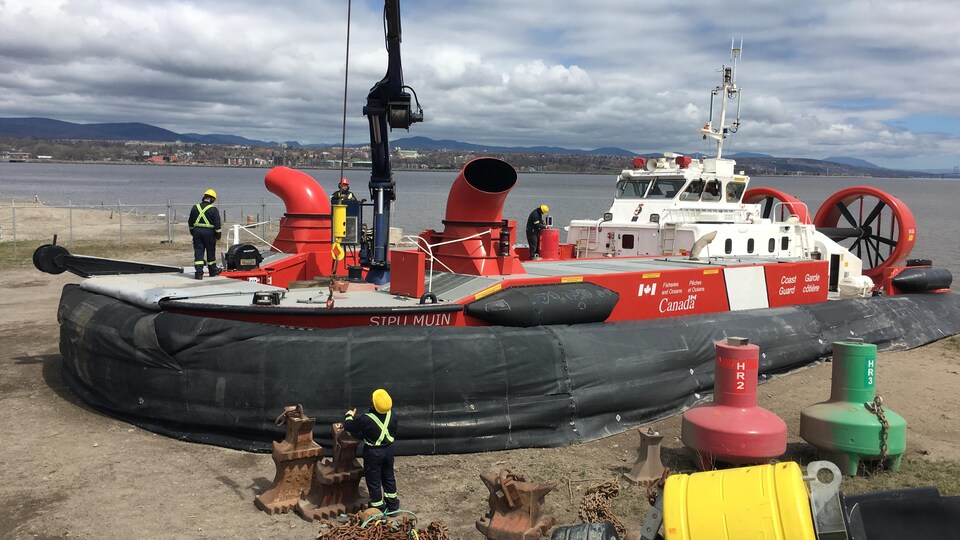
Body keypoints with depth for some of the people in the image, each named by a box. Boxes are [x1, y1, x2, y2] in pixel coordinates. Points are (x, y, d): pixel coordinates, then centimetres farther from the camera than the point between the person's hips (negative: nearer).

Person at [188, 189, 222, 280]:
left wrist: (192, 232, 22)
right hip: (209, 232, -3)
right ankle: (213, 271, 24)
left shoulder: (195, 207, 6)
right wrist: (218, 235, 1)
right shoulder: (214, 209, -8)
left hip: (197, 232, 3)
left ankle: (198, 272, -6)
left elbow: (190, 222, 13)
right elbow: (217, 224, -8)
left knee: (198, 252, 2)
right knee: (211, 252, 11)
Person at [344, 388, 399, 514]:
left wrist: (349, 416, 10)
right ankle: (392, 505, 31)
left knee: (374, 480, 10)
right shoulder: (391, 415, -11)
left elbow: (348, 426, -12)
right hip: (388, 449, 5)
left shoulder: (366, 419, -26)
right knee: (388, 476, 21)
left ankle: (378, 507, 18)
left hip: (373, 452, -5)